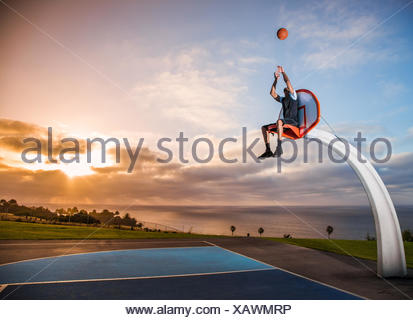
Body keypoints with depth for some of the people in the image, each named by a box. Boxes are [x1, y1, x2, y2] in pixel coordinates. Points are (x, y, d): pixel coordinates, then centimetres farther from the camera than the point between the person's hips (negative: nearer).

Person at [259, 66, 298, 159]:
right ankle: (268, 151, -10)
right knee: (264, 128, 0)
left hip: (293, 122, -8)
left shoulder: (293, 96, 6)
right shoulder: (283, 99, 25)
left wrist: (283, 72, 9)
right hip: (286, 122, 8)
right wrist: (276, 80, 19)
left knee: (279, 121, -40)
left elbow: (287, 81, -3)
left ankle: (279, 147, -44)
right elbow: (272, 93, 19)